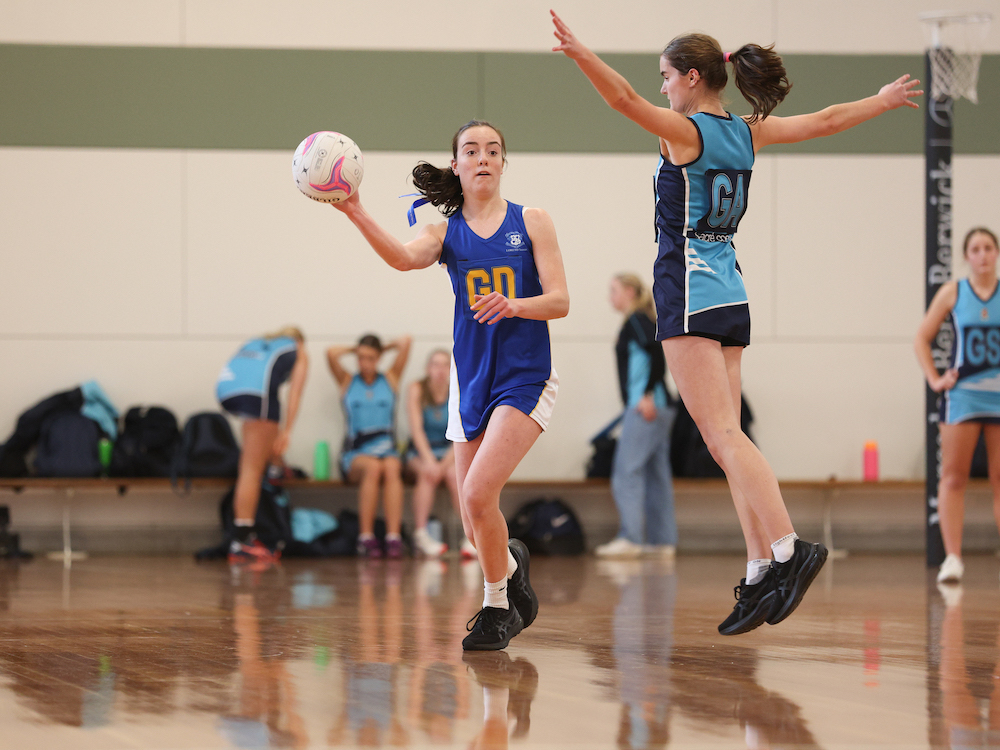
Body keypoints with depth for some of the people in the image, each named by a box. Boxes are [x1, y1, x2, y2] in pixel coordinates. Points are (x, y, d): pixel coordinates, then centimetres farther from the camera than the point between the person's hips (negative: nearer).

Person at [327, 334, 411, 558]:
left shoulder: (390, 380, 17)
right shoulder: (348, 382, 15)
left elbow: (405, 342, 9)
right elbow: (331, 353, -1)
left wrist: (384, 348, 24)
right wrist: (355, 350, 15)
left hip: (387, 450, 1)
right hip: (356, 455, -1)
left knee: (391, 469, -35)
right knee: (372, 468, -35)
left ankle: (394, 537, -45)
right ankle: (366, 538, -36)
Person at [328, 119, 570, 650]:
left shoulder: (531, 223, 1)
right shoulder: (446, 232, 5)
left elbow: (560, 301, -4)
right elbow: (403, 257, -18)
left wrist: (514, 305, -25)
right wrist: (355, 214, -35)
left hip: (525, 378, -3)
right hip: (472, 379, 4)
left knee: (479, 493, -21)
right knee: (474, 525, 4)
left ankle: (496, 608, -3)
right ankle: (511, 564, 37)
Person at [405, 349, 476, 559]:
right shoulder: (417, 390, -5)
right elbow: (416, 428, -13)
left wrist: (444, 463, -24)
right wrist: (429, 460, -27)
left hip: (449, 453, 1)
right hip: (420, 453, -1)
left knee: (454, 473, -32)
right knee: (428, 473, -34)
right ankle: (421, 534, -37)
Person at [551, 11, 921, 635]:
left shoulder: (684, 132, -9)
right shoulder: (747, 134, 11)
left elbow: (626, 100, -27)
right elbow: (825, 121, 22)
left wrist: (580, 54, -37)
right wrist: (883, 101, 38)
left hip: (689, 293, -8)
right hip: (731, 296, 8)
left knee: (724, 435, -13)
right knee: (727, 440, 7)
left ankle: (787, 549, -25)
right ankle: (761, 575, 2)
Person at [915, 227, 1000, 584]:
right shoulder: (953, 293, 4)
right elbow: (922, 338, 8)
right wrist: (935, 379, -1)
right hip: (962, 394, 0)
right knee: (953, 476, -5)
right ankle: (952, 557, -5)